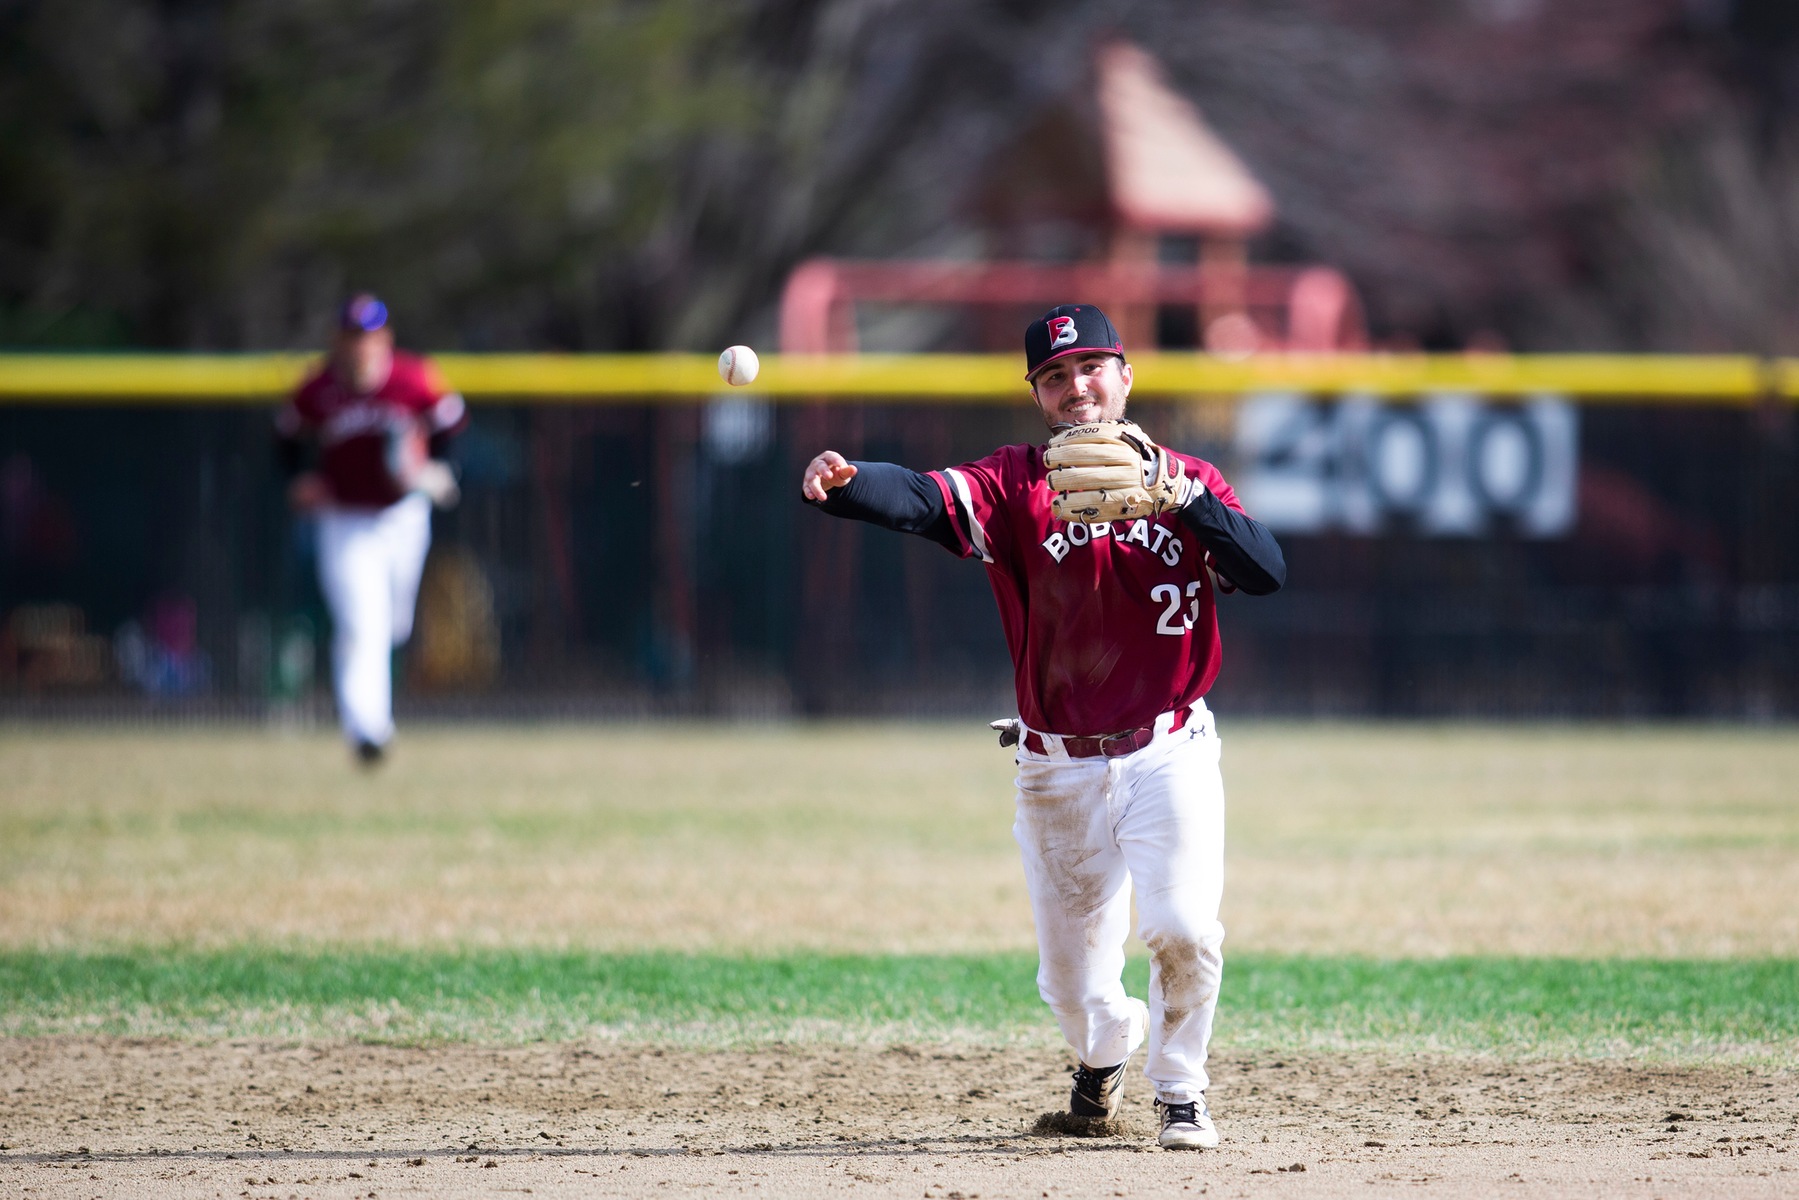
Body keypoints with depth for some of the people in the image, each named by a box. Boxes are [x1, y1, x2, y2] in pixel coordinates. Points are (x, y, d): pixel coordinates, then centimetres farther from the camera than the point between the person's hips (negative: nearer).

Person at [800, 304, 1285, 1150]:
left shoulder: (1187, 483, 1)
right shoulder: (1015, 483, -3)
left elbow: (1267, 573, -14)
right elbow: (921, 499, -22)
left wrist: (1180, 498, -28)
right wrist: (844, 484, -44)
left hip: (1167, 756, -1)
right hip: (1059, 772, 1)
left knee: (1183, 929, -20)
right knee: (1072, 983, 7)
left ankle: (1180, 1093, 7)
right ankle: (1105, 1049, 44)